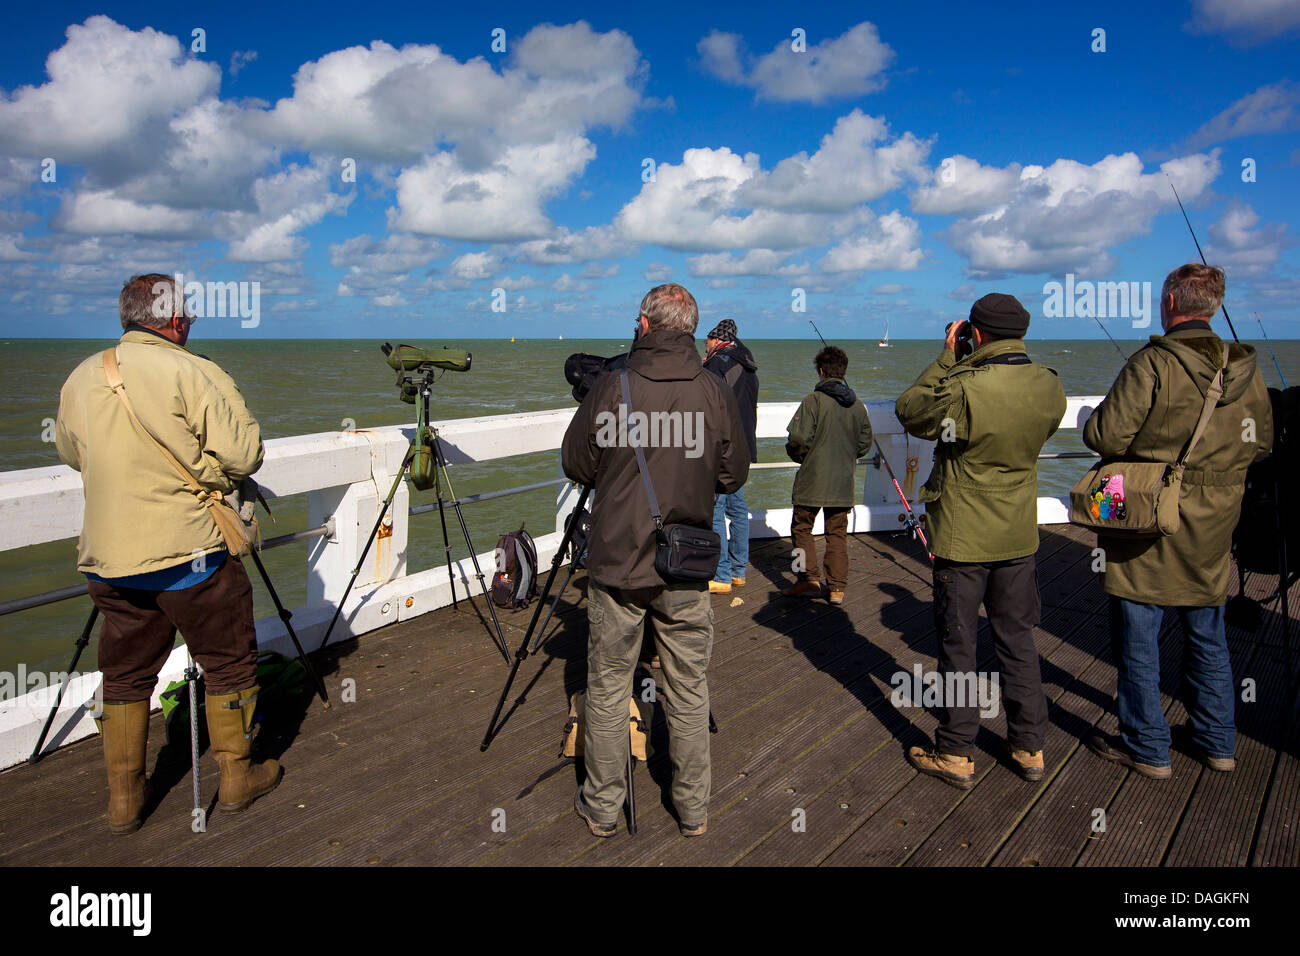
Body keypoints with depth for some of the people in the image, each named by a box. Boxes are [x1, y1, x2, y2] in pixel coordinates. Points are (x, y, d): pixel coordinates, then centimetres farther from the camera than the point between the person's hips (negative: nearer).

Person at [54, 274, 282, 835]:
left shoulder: (79, 379, 7)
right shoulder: (193, 373, -13)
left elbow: (71, 455, 20)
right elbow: (243, 456, -16)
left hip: (108, 558, 6)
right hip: (190, 554, -5)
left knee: (124, 676, 17)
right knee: (228, 663, 11)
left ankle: (123, 798, 25)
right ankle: (236, 776, 21)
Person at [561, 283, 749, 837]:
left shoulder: (609, 388, -9)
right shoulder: (715, 393, -5)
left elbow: (575, 467, 1)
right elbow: (733, 477, 3)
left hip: (615, 563, -1)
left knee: (607, 689, 12)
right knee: (689, 692, 13)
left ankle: (601, 807, 24)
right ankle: (693, 808, 25)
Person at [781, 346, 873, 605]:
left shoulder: (814, 400, -12)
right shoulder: (857, 405, 4)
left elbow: (799, 438, -17)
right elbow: (865, 443, 9)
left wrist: (798, 456, 3)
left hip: (812, 479, -4)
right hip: (843, 481, 5)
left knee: (802, 528, 10)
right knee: (837, 533, 12)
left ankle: (810, 580, 5)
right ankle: (837, 588, 12)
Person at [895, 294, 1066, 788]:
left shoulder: (965, 389, -23)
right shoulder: (1049, 387, -5)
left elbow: (908, 410, -7)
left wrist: (947, 358, -1)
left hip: (964, 538, -5)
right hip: (1019, 536, 5)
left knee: (957, 644, 7)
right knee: (1017, 640, 17)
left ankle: (955, 754, 18)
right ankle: (1029, 747, 28)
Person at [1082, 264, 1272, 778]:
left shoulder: (1152, 364, -18)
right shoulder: (1247, 370, 1)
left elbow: (1105, 437, -20)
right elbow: (1260, 442, 12)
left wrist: (1099, 416, 1)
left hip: (1150, 525, -6)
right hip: (1213, 529, 6)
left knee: (1137, 638, 7)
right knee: (1207, 635, 19)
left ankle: (1146, 746, 17)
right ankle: (1216, 740, 32)